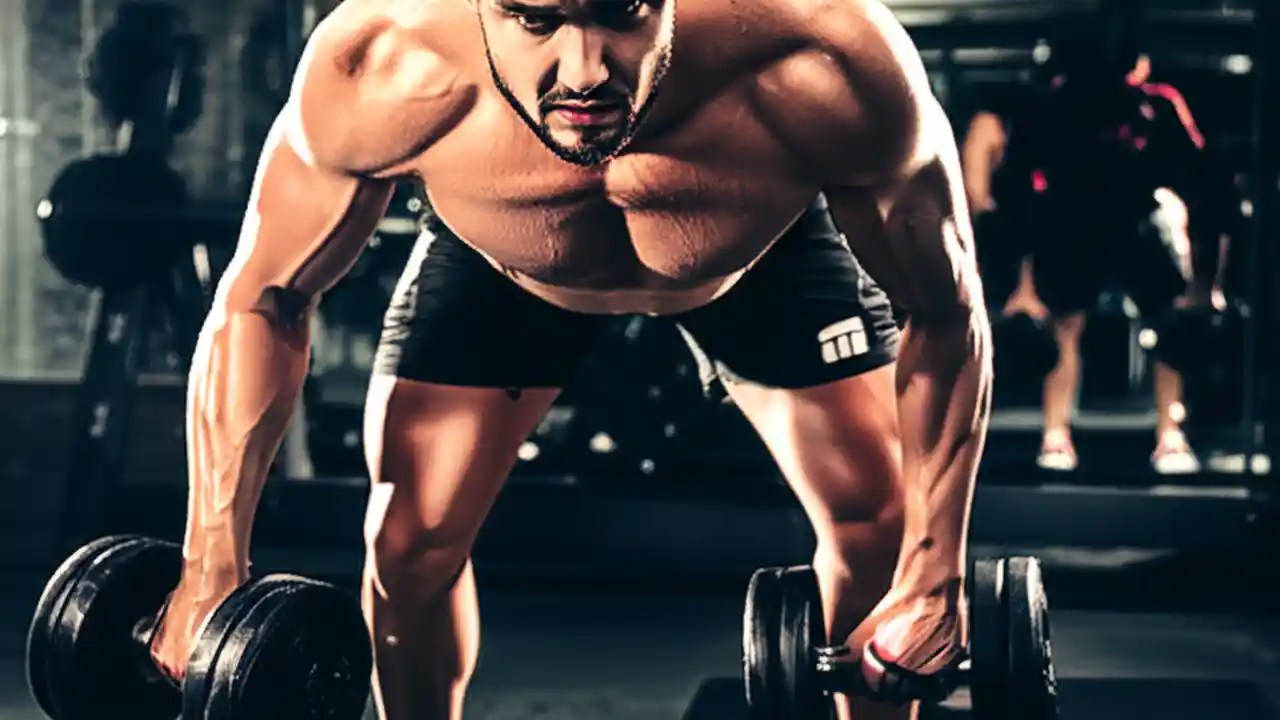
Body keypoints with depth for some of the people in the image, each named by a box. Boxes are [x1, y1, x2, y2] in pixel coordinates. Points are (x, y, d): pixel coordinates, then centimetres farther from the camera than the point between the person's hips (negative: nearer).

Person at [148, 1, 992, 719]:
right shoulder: (380, 72, -42)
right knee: (410, 539, -4)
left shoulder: (826, 68, -45)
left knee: (877, 524, -3)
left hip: (766, 243, 0)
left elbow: (946, 312, -27)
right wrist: (212, 565, -24)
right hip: (495, 257, 1)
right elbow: (261, 301, -23)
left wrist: (934, 571, -26)